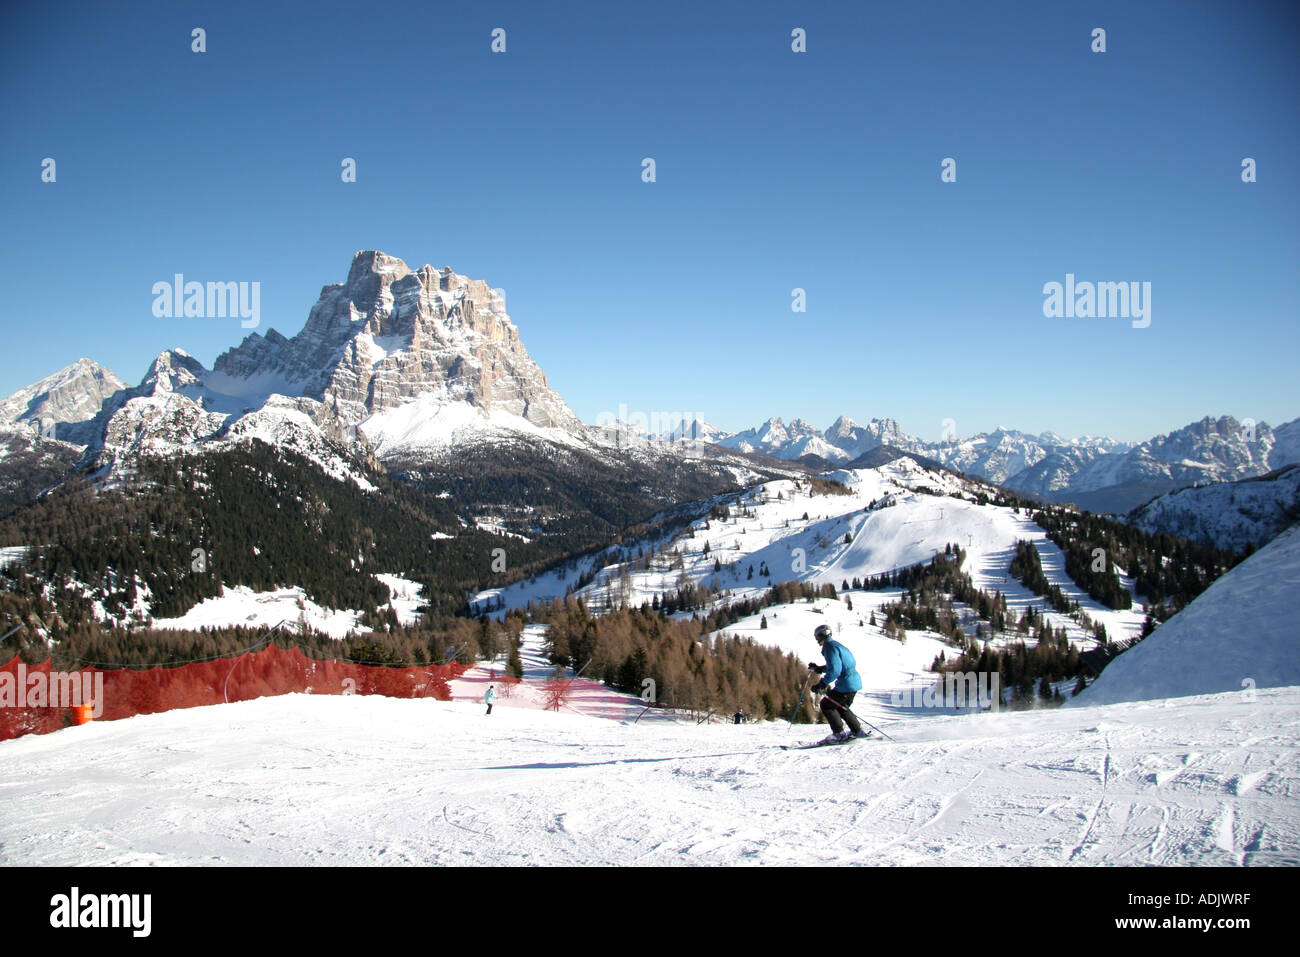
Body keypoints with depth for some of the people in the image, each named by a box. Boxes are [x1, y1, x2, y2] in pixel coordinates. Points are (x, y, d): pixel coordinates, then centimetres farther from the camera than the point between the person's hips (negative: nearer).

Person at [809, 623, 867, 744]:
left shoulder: (830, 647, -15)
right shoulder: (834, 645, 16)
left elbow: (834, 670, -24)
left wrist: (822, 684, -22)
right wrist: (818, 669, 29)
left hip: (847, 683, -10)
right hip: (854, 681, 10)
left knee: (826, 704, 0)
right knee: (841, 706, 26)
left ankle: (839, 734, 0)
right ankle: (857, 731, 30)